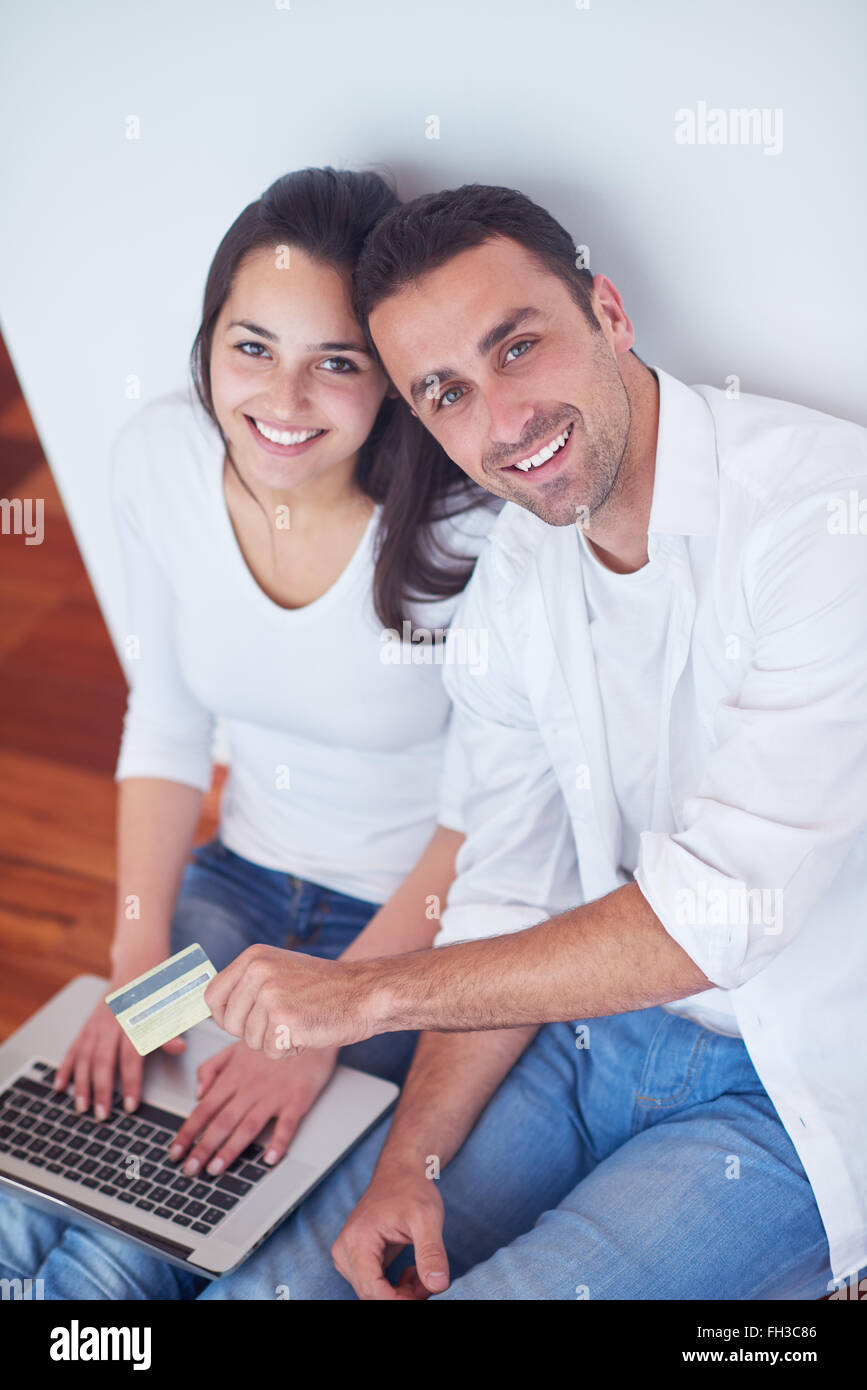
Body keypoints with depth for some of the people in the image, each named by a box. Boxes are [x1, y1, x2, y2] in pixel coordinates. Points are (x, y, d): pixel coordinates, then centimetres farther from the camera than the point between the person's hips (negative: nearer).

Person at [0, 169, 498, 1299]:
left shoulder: (470, 524, -24)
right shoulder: (158, 458, -10)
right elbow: (167, 719, 2)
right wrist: (137, 956, -5)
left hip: (417, 914, -4)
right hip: (241, 877, 5)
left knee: (108, 1264, -10)